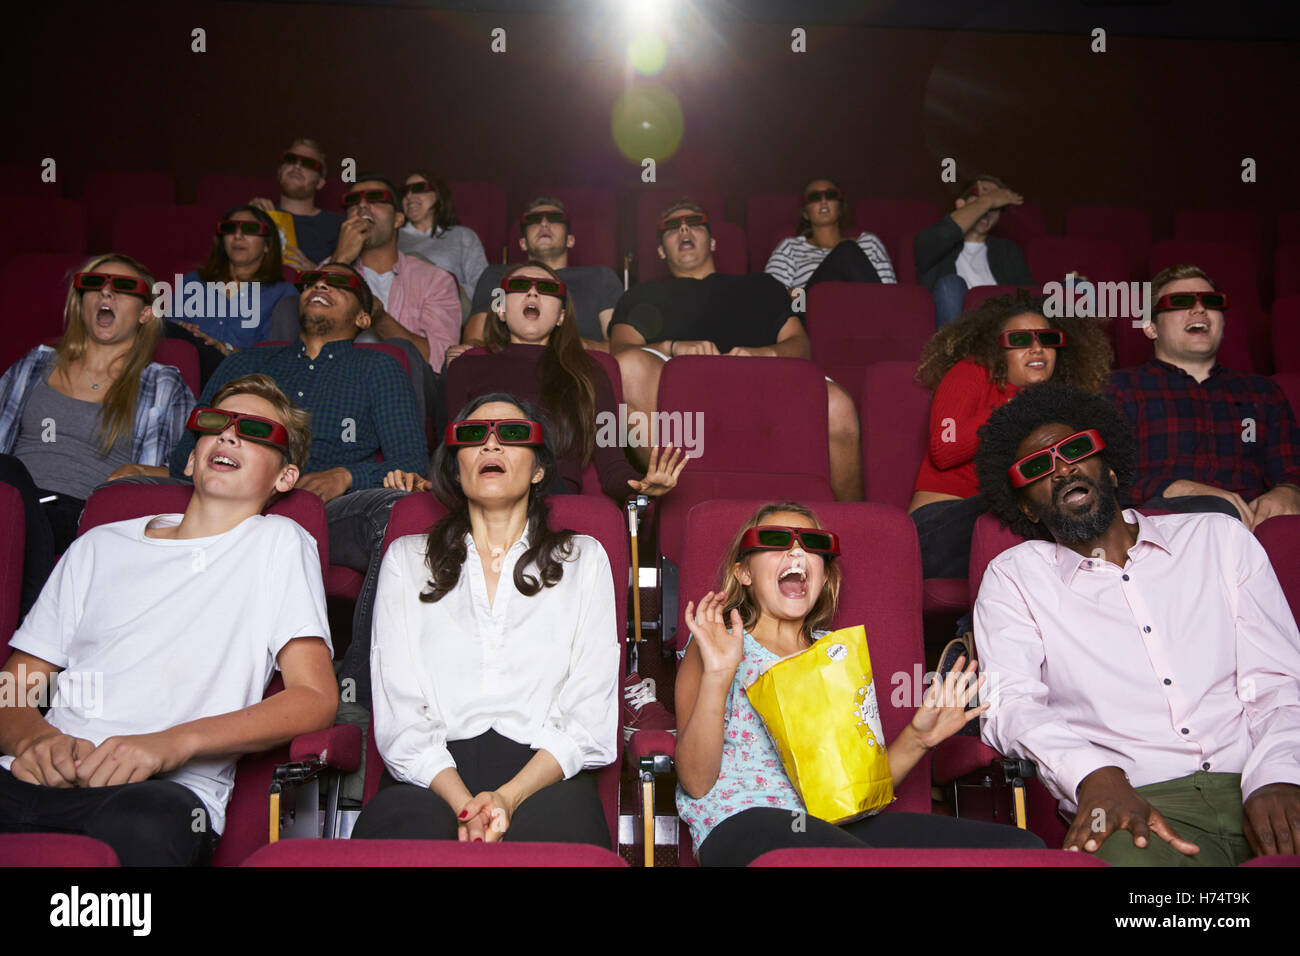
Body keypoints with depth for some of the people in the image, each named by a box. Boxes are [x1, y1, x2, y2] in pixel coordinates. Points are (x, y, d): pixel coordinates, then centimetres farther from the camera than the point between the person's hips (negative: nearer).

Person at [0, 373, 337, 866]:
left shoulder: (279, 543, 13)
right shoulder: (98, 546, 25)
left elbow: (315, 698, 1)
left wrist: (172, 743, -13)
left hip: (168, 787, -2)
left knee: (144, 823, -39)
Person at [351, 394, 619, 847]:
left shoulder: (583, 559, 15)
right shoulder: (406, 559, 16)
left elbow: (590, 719, 4)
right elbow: (398, 717, 4)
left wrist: (509, 797, -13)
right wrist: (464, 805, -14)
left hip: (542, 779, 0)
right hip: (432, 780, 1)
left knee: (556, 826, -36)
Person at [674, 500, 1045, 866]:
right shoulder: (716, 645, 7)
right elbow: (695, 782, -5)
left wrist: (917, 738, 3)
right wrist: (716, 675, -16)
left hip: (841, 823, 5)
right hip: (743, 821, -5)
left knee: (1020, 845, -15)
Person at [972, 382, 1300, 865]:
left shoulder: (1219, 537, 20)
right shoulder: (1013, 577, 14)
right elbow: (1010, 701, -2)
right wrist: (1097, 775, -23)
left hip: (1255, 789, 2)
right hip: (1141, 805, -2)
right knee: (1126, 856, -36)